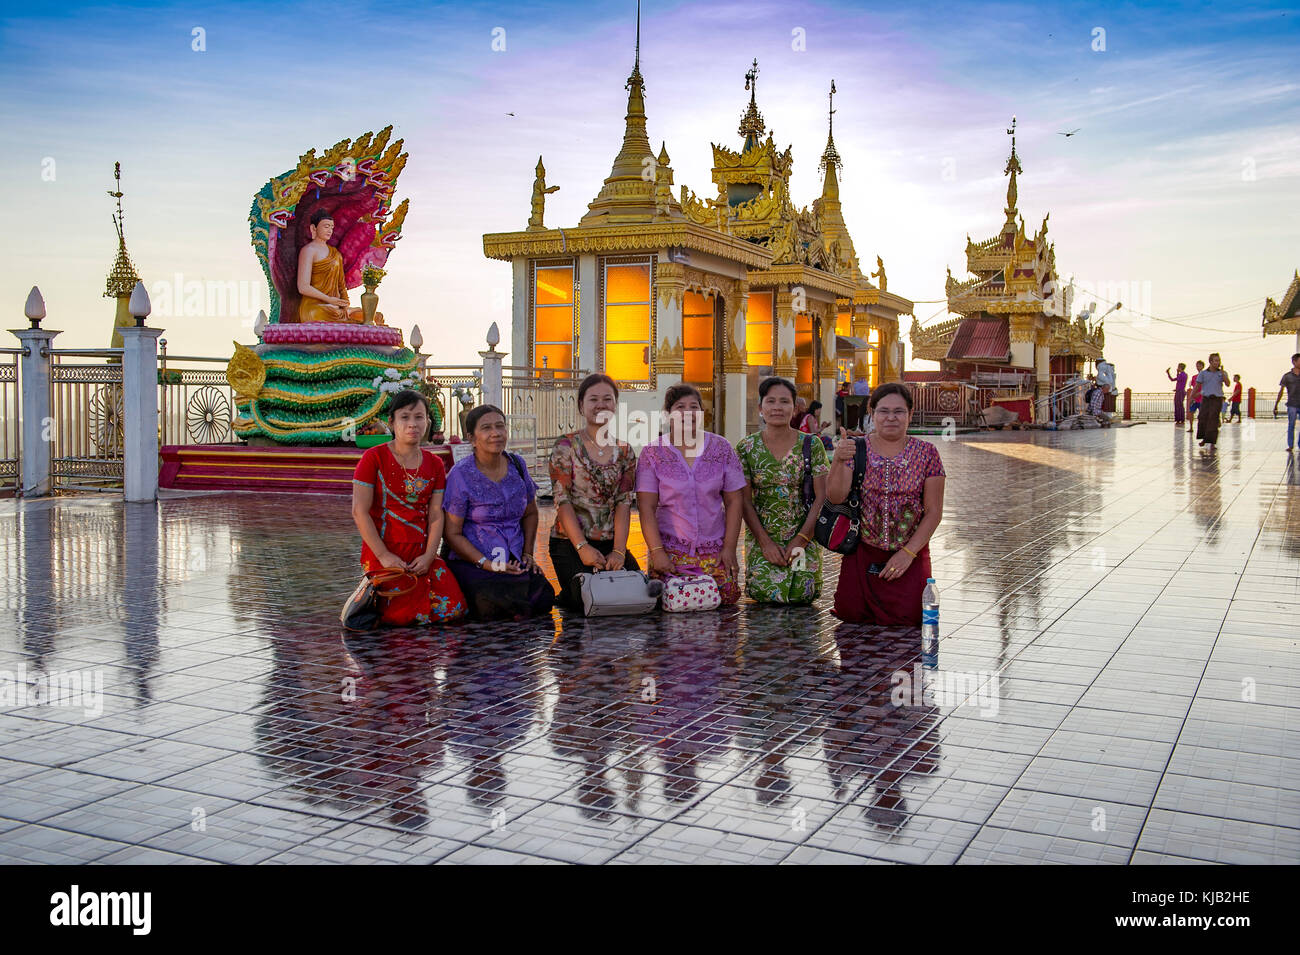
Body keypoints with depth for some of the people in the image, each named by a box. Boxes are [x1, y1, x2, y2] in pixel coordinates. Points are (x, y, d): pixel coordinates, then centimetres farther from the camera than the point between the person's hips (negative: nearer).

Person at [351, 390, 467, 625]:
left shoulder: (434, 464, 11)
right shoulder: (374, 458, -4)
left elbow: (436, 514, 4)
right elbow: (359, 512, -9)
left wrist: (428, 555, -11)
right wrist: (384, 556, -15)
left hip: (422, 554, 5)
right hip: (383, 553, -5)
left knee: (453, 609, -12)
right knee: (401, 616, -20)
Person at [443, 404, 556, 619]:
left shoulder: (517, 465, 7)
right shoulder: (461, 475, -9)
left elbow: (530, 514, 21)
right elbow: (453, 534, -8)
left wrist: (528, 554, 7)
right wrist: (487, 564, -16)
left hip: (515, 561, 4)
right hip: (472, 563, -4)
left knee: (544, 600, -24)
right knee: (493, 608, -31)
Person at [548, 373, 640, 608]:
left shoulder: (624, 451, 9)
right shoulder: (566, 447, -2)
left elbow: (624, 503, 2)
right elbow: (562, 501, -9)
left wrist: (619, 551, -10)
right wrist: (583, 547, -18)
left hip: (612, 543, 4)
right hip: (570, 543, -4)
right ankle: (566, 597, 12)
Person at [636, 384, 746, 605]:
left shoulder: (721, 449, 5)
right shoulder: (652, 453, 0)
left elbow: (734, 501, 5)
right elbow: (646, 507, -5)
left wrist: (729, 547, -3)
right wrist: (657, 551, -13)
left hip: (715, 550, 2)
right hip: (670, 550, -2)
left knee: (726, 598, -12)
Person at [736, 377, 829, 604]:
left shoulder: (811, 445, -2)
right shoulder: (747, 448, -1)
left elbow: (822, 497, -4)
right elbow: (745, 501, -2)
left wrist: (801, 539, -12)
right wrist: (765, 541, -12)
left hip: (804, 536, 0)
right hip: (761, 536, 0)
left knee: (802, 595, -12)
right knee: (769, 594, -17)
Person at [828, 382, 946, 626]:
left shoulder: (926, 452, -3)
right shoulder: (856, 448, -1)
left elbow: (934, 512, -3)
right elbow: (835, 498, -12)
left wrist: (908, 552, -12)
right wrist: (839, 460, -29)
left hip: (910, 553, 0)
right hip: (863, 550, 1)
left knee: (906, 617, -14)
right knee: (850, 612, -11)